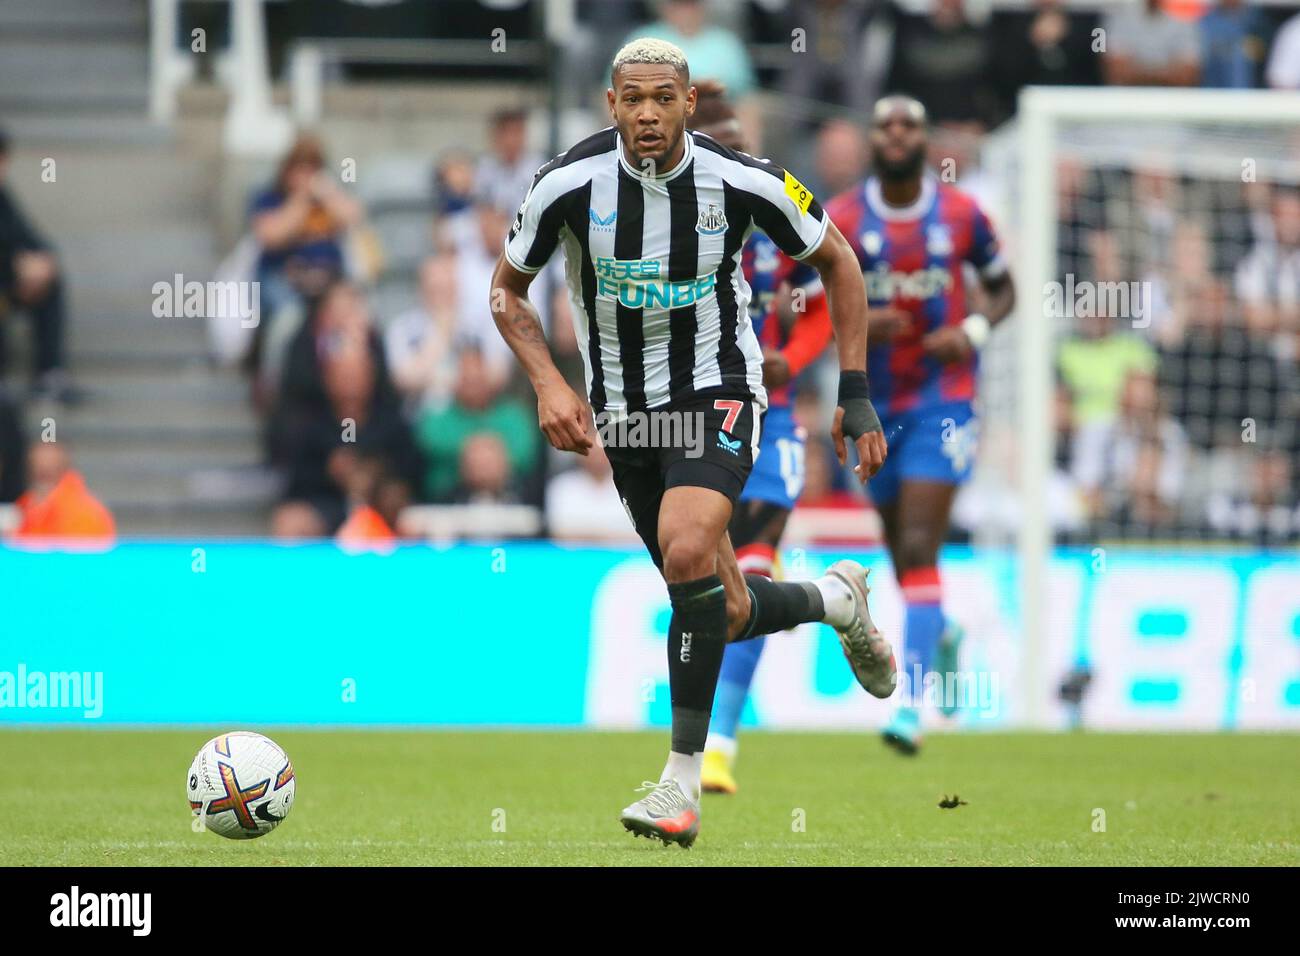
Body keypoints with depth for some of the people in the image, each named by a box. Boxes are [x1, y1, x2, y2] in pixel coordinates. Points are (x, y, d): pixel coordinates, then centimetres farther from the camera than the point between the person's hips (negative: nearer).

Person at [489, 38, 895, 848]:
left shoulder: (743, 182, -16)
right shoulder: (569, 186, -14)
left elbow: (837, 260, 2)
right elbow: (508, 290, 4)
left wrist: (857, 394, -1)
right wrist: (549, 384, -12)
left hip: (720, 391, -3)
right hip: (624, 410, 3)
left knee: (688, 550, -30)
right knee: (724, 614, 6)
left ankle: (685, 780, -22)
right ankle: (837, 600, 41)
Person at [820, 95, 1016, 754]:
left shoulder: (961, 216, -2)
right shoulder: (840, 220, -2)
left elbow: (1002, 288, 10)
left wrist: (975, 330, -9)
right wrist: (856, 323, -18)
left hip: (942, 396, -2)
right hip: (874, 400, 2)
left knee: (918, 547, -15)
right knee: (901, 550, 12)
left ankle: (910, 704, -19)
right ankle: (941, 634, 47)